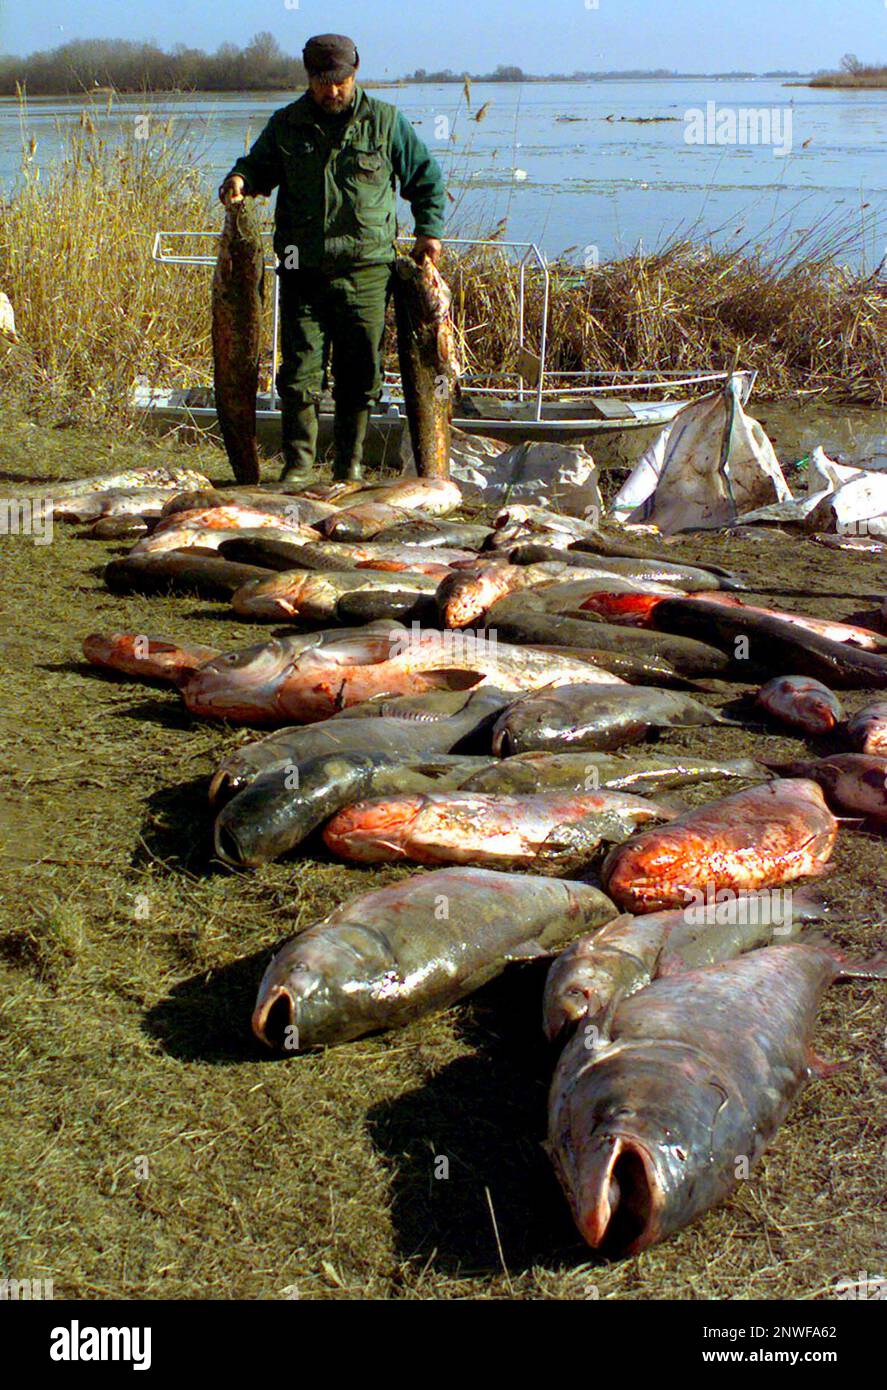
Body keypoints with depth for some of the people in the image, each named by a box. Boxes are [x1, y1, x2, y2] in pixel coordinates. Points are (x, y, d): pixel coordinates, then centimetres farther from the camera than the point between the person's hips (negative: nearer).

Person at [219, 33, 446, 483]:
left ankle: (349, 469, 17)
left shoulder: (385, 121, 6)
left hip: (366, 272, 0)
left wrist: (428, 231, 6)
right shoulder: (286, 125, 8)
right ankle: (298, 466, 5)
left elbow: (426, 178, 16)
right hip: (303, 273, 0)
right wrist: (239, 181, -3)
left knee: (360, 376, 4)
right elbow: (258, 166, 20)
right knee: (299, 373, -5)